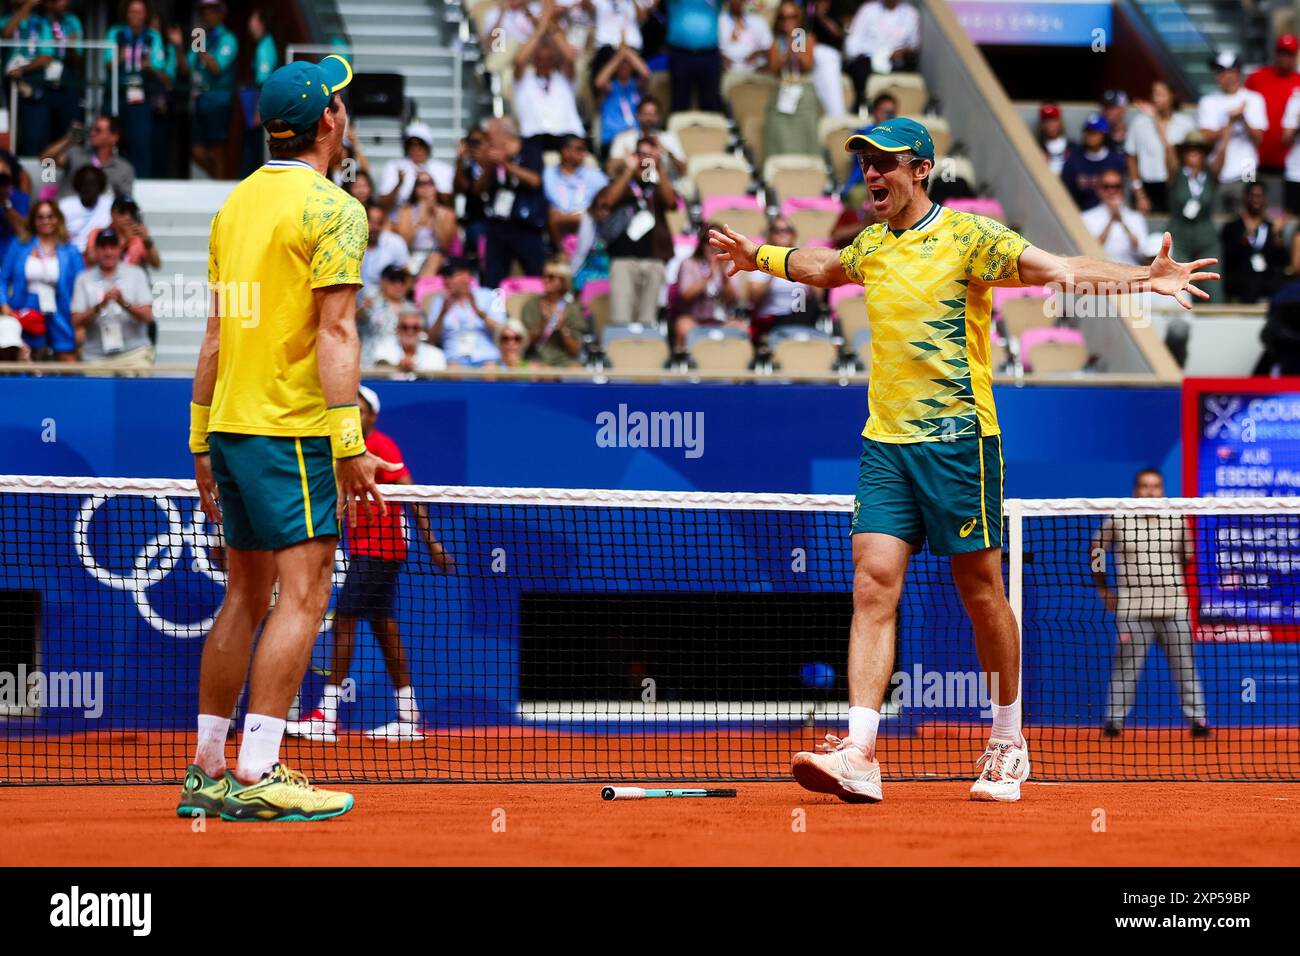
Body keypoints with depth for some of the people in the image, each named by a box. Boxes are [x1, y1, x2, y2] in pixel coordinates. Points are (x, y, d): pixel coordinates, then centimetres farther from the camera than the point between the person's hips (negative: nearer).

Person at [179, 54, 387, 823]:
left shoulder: (235, 205, 13)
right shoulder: (332, 209, -8)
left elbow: (216, 331, 15)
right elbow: (334, 331, -15)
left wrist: (203, 440, 19)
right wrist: (351, 442, -17)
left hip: (231, 425, 8)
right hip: (295, 429, -8)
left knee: (246, 596, 14)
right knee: (303, 593, -7)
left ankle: (207, 770, 15)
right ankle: (257, 775, -13)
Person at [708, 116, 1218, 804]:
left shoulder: (967, 236, -6)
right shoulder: (871, 246, 13)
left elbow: (1059, 269, -17)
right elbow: (823, 266, 37)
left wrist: (1142, 279, -31)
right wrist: (760, 257, 47)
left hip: (956, 438, -5)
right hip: (884, 442, 5)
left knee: (979, 589, 4)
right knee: (874, 586, -8)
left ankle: (1007, 746, 21)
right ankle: (858, 757, -16)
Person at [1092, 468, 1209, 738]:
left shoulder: (1177, 521, 7)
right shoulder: (1118, 520, 2)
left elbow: (1188, 557, 18)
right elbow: (1096, 550, 13)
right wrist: (1104, 589, 11)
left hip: (1173, 607, 2)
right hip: (1131, 608, -2)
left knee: (1184, 663, 1)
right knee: (1126, 666, -1)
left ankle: (1197, 718, 4)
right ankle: (1115, 720, 5)